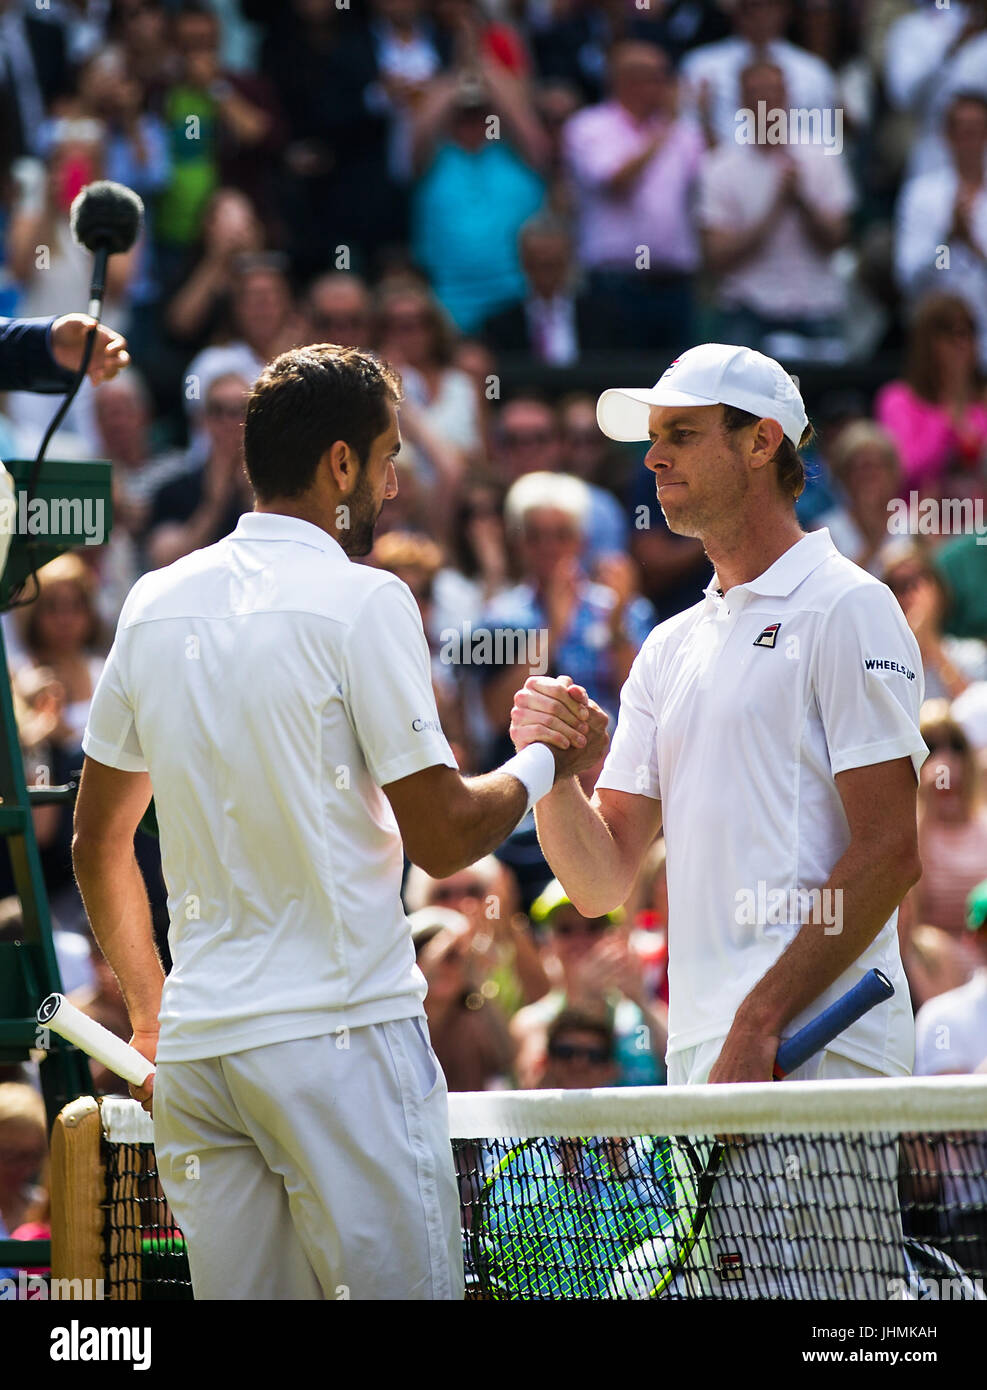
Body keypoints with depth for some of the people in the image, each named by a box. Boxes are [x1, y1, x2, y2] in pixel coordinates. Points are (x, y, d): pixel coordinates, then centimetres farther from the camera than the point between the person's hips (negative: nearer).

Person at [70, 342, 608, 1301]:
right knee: (397, 1290, -5)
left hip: (195, 1045, 6)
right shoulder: (361, 601, -7)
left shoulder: (155, 603, 12)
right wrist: (545, 762, 10)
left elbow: (97, 845, 19)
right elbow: (443, 839, -8)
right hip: (338, 1029, -6)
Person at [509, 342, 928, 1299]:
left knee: (800, 1294, -16)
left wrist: (762, 1022, -16)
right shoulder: (671, 647, 22)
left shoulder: (845, 608, -1)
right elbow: (601, 883, 18)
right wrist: (551, 764, -2)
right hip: (699, 1064, 7)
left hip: (814, 1052, -7)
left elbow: (889, 852, -10)